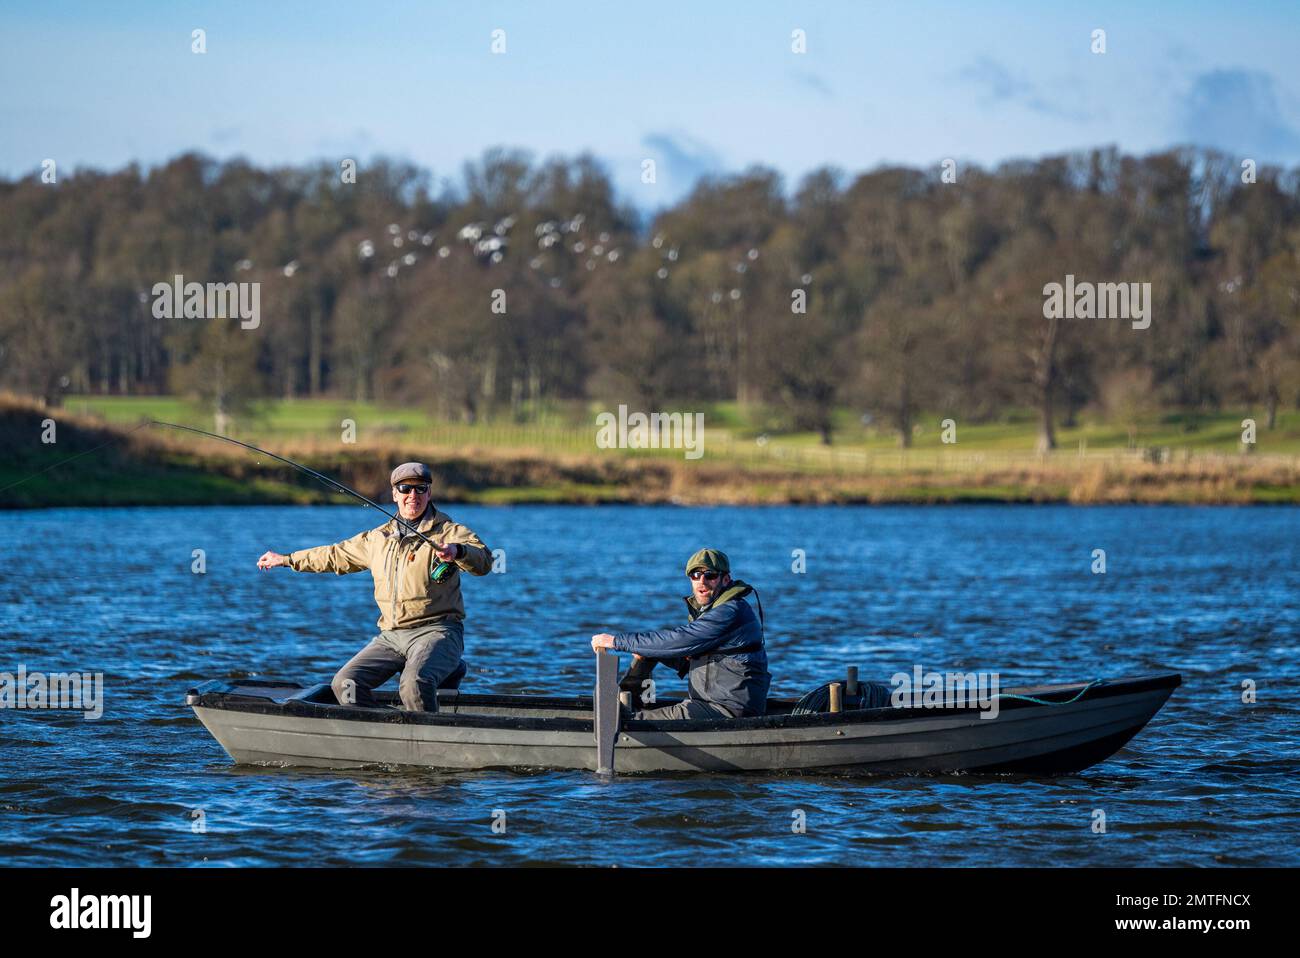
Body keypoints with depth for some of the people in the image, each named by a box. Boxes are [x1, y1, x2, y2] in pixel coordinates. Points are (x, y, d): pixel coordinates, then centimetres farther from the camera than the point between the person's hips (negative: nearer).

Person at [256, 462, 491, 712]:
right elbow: (337, 555, 32)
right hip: (391, 635, 6)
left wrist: (457, 551, -42)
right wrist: (286, 559, 39)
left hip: (435, 631, -6)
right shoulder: (378, 538, 17)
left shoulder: (449, 532, -2)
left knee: (414, 683, -35)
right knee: (345, 684, -13)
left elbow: (484, 562, -19)